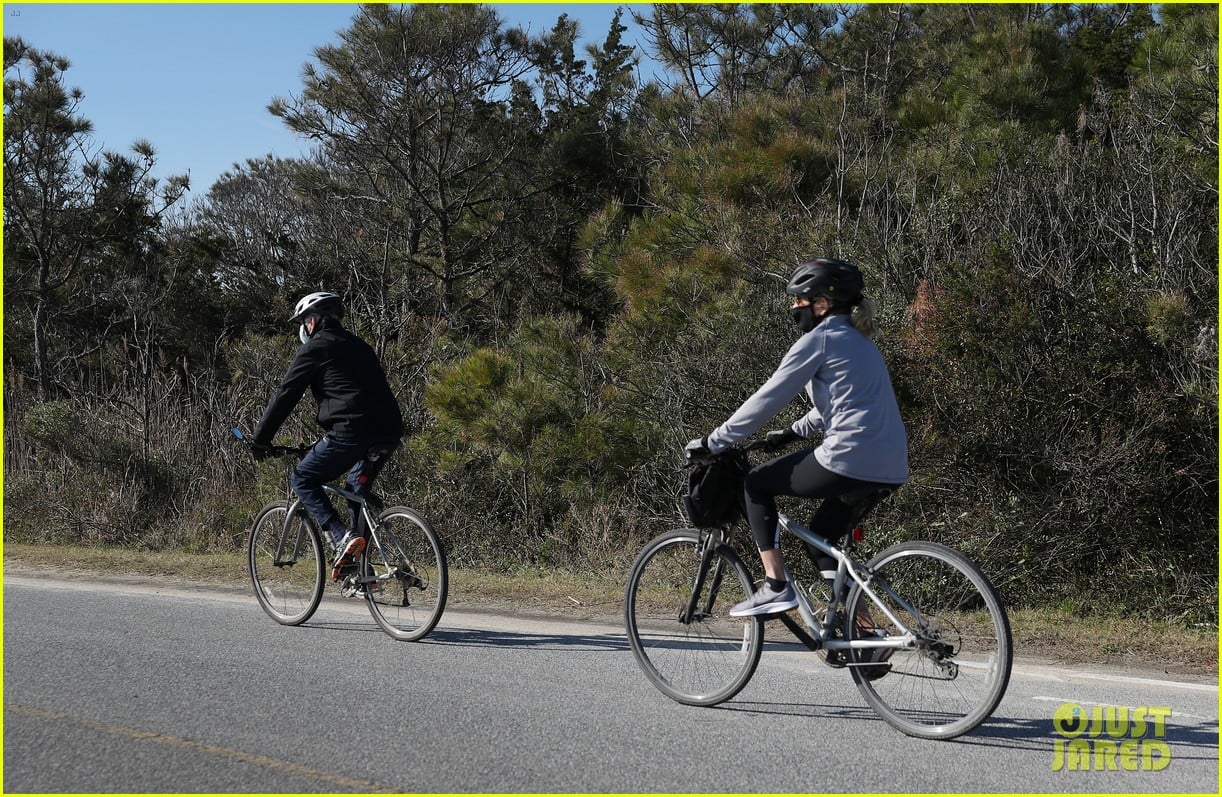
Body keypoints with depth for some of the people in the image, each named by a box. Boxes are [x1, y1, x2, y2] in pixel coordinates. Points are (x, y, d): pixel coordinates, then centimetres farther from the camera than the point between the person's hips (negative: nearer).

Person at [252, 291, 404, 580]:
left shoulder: (315, 348, 5)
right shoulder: (358, 346, 28)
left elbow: (285, 395, 3)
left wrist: (261, 439, 12)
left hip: (352, 431, -8)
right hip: (389, 432, 8)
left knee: (302, 479, 9)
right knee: (358, 491, 26)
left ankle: (343, 536, -10)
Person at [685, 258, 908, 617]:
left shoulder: (818, 340, -5)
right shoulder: (858, 340, 22)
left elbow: (766, 400, -6)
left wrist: (711, 443, 1)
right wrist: (792, 433, 37)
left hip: (849, 461, -9)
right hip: (889, 469, 9)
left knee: (756, 483, 8)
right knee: (822, 534, 26)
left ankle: (775, 587, 2)